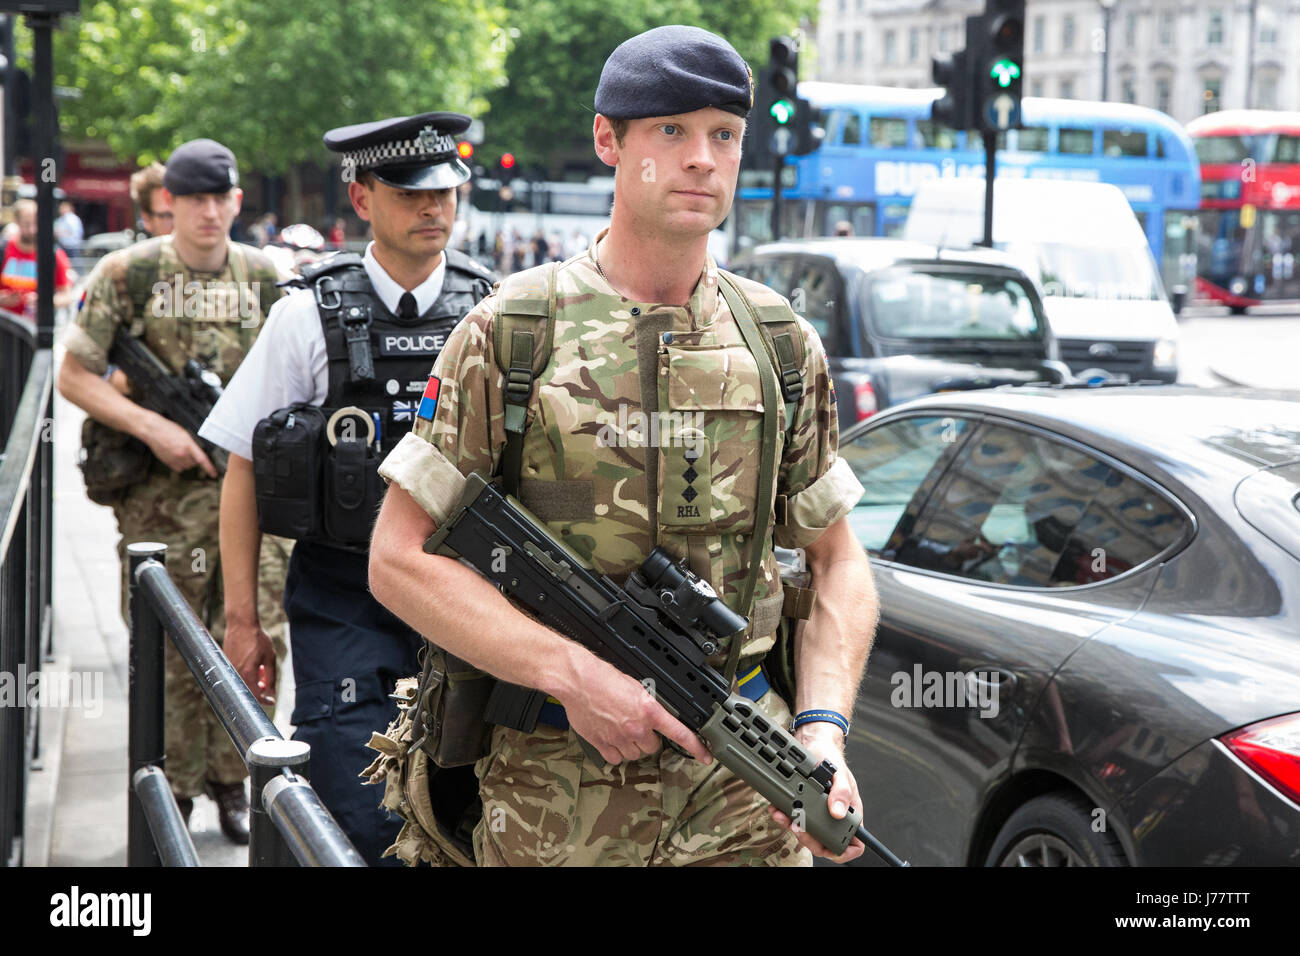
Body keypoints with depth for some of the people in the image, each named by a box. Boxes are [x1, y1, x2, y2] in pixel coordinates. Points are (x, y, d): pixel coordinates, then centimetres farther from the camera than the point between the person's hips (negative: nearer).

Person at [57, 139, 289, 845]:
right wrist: (151, 427, -11)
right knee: (169, 646, 4)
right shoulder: (127, 274, -2)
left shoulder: (265, 277, 5)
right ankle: (174, 789, 19)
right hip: (160, 492, -2)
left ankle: (230, 778, 17)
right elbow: (74, 377, -1)